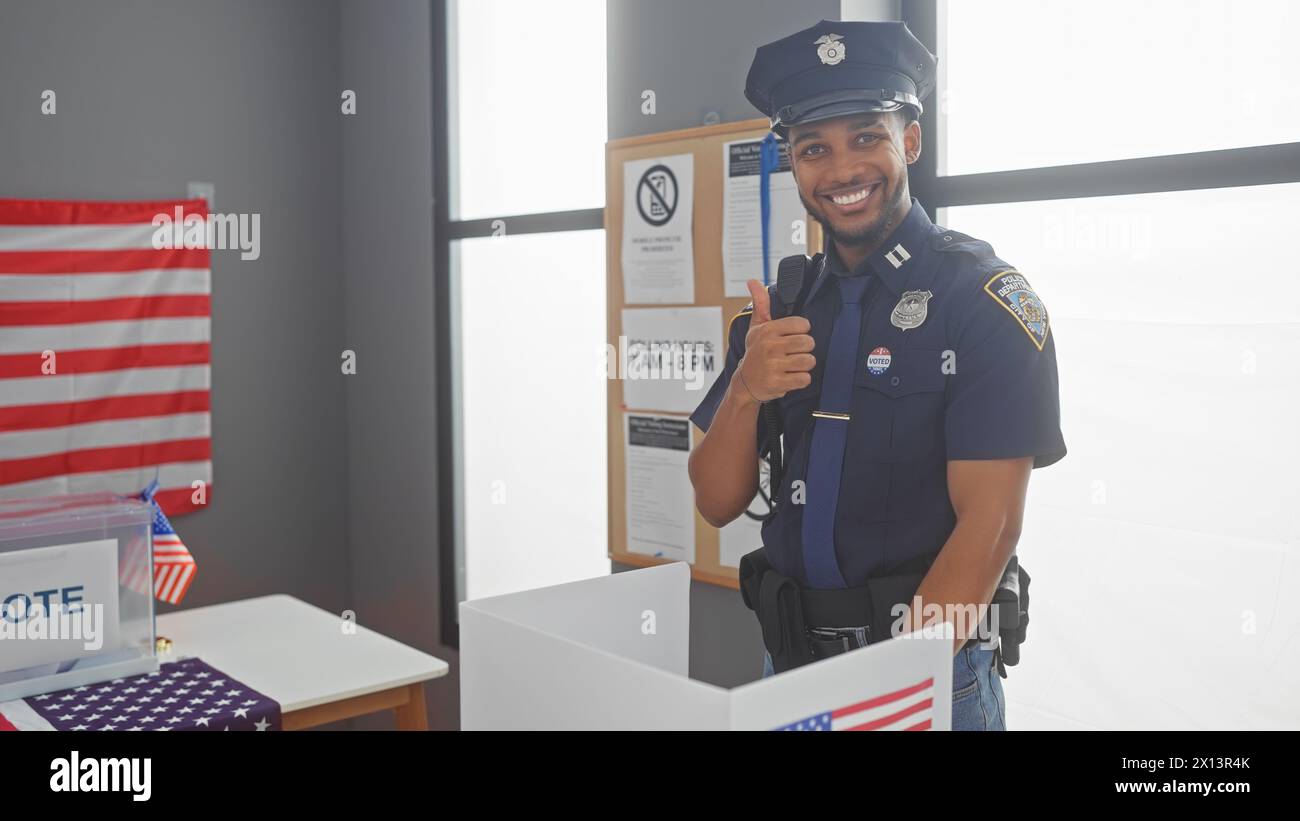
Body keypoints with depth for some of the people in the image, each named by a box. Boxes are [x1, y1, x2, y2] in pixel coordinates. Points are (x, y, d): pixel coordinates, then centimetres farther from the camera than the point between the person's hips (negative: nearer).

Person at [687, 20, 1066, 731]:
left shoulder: (983, 296, -11)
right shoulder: (779, 307, 3)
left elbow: (989, 524, -18)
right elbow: (718, 504, 2)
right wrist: (744, 393, -16)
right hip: (788, 659, 5)